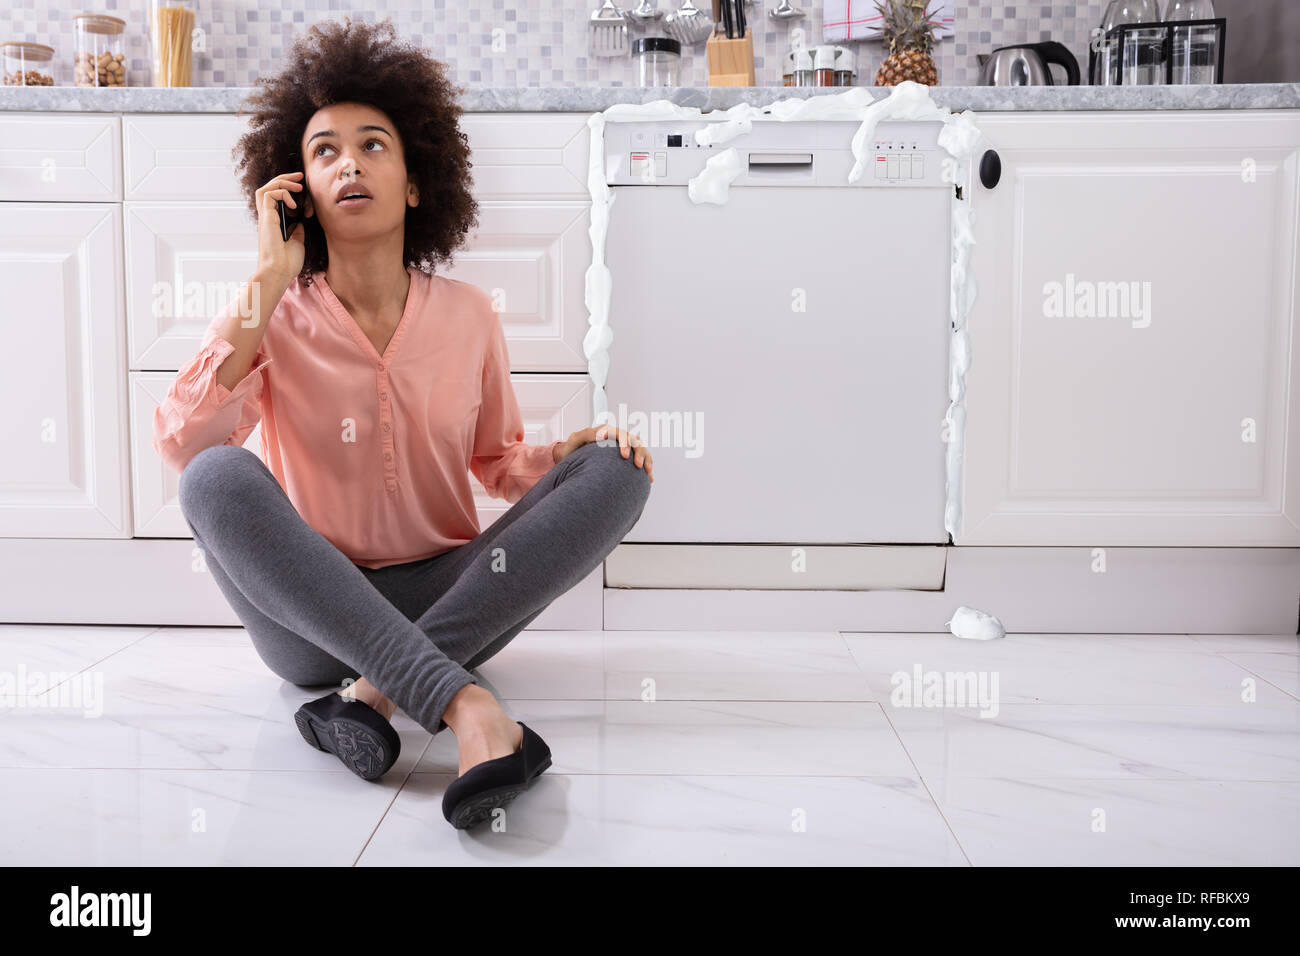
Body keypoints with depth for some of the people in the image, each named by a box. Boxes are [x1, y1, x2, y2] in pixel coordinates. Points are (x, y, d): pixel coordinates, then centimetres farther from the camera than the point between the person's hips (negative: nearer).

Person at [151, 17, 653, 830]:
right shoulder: (274, 317, 0)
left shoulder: (469, 316, 4)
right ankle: (465, 707, -41)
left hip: (452, 605, 2)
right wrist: (270, 284, -14)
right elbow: (181, 446, -17)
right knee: (220, 478, -29)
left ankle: (372, 696, -30)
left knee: (613, 470, -17)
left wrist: (578, 448, -8)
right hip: (313, 622, -1)